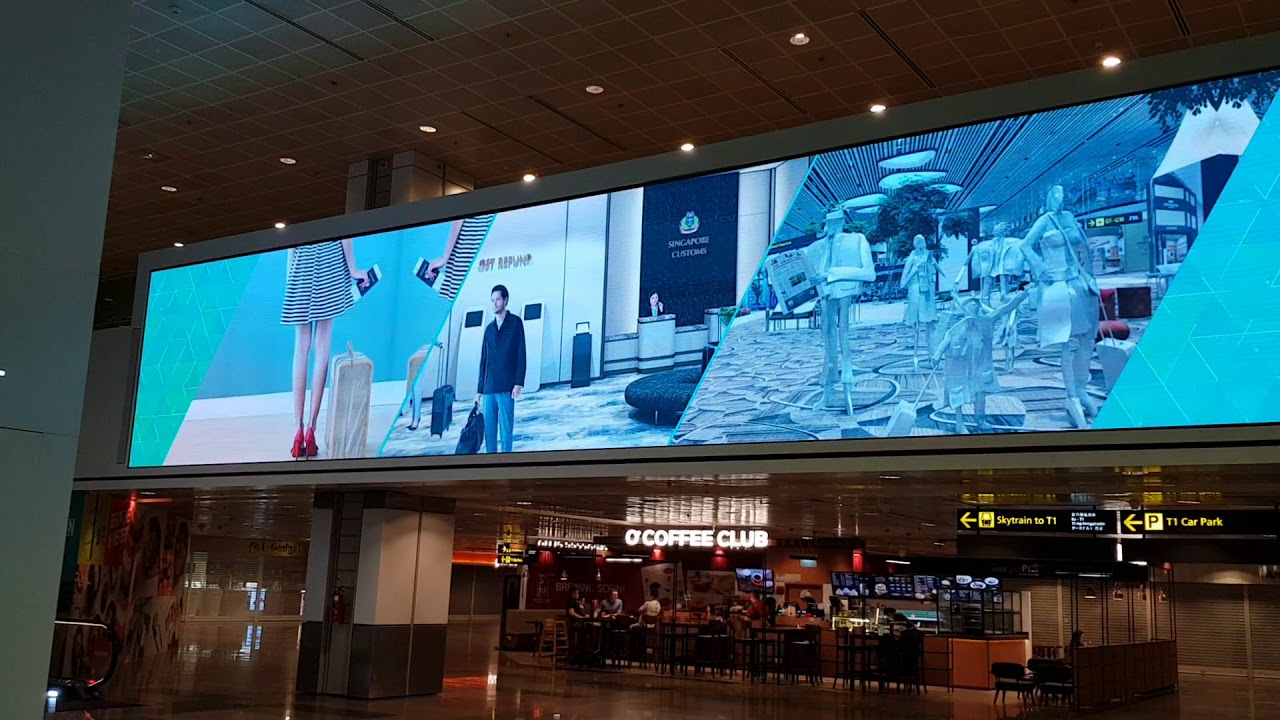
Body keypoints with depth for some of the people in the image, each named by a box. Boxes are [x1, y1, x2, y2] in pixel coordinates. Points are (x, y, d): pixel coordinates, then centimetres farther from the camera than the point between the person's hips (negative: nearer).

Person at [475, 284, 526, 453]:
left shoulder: (515, 323, 2)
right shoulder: (489, 328, 17)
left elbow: (521, 355, -4)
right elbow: (483, 361, 18)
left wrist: (519, 383, -13)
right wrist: (479, 390, 14)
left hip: (506, 388, -5)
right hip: (489, 388, 5)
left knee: (506, 428, -5)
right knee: (489, 428, 4)